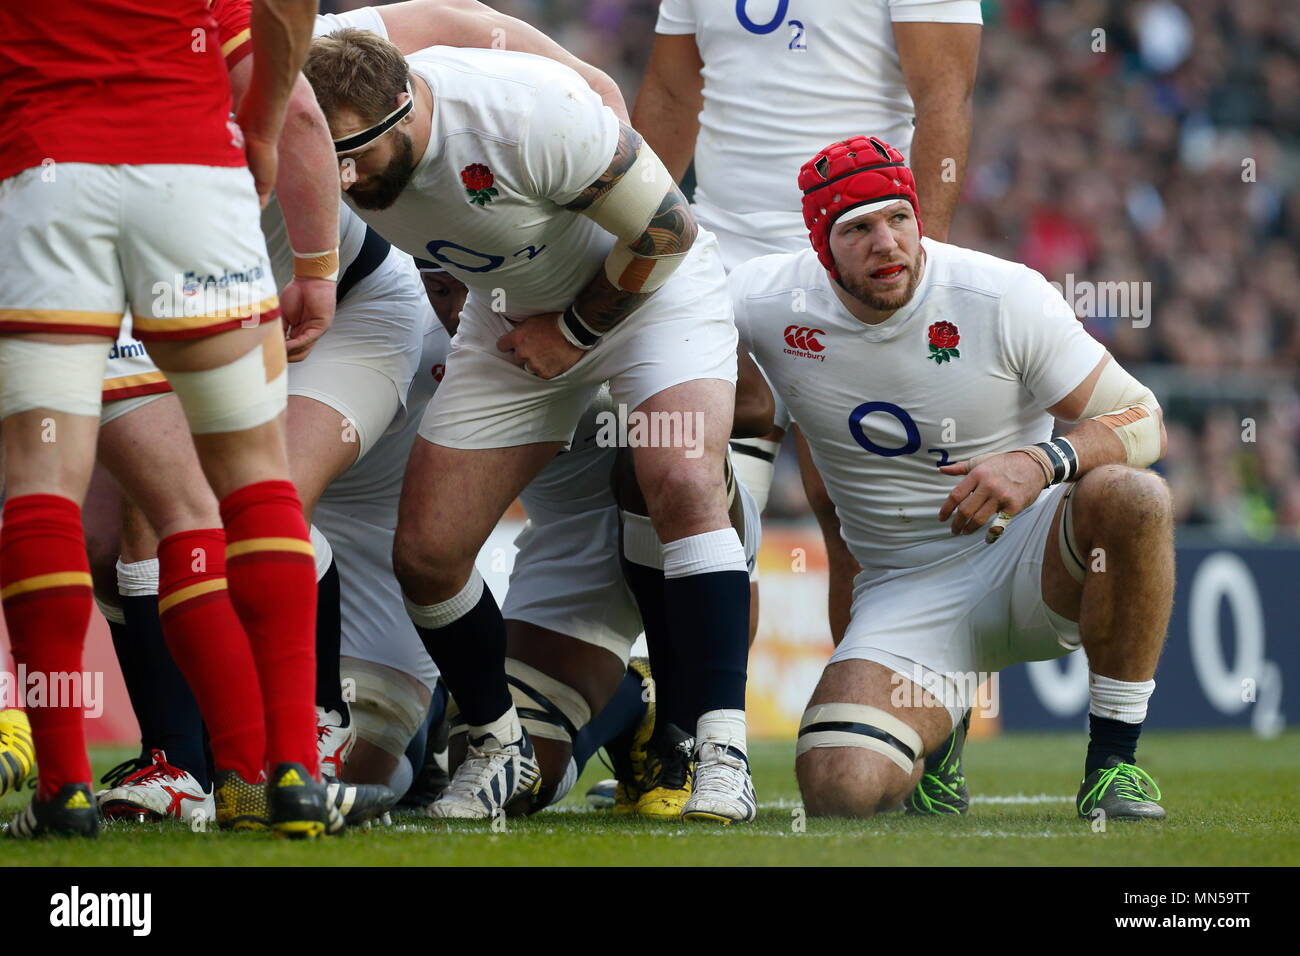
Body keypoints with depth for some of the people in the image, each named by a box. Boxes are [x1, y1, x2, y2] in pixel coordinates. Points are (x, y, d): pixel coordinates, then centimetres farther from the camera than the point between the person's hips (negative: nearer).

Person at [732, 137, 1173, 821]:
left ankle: (1113, 759, -18)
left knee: (1130, 497, -36)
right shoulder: (767, 304, -11)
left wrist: (1042, 462, -31)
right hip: (910, 595, 1)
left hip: (1031, 549, -1)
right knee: (840, 789, -24)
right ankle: (933, 729, 16)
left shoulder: (1006, 297, -15)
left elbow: (1141, 420, -11)